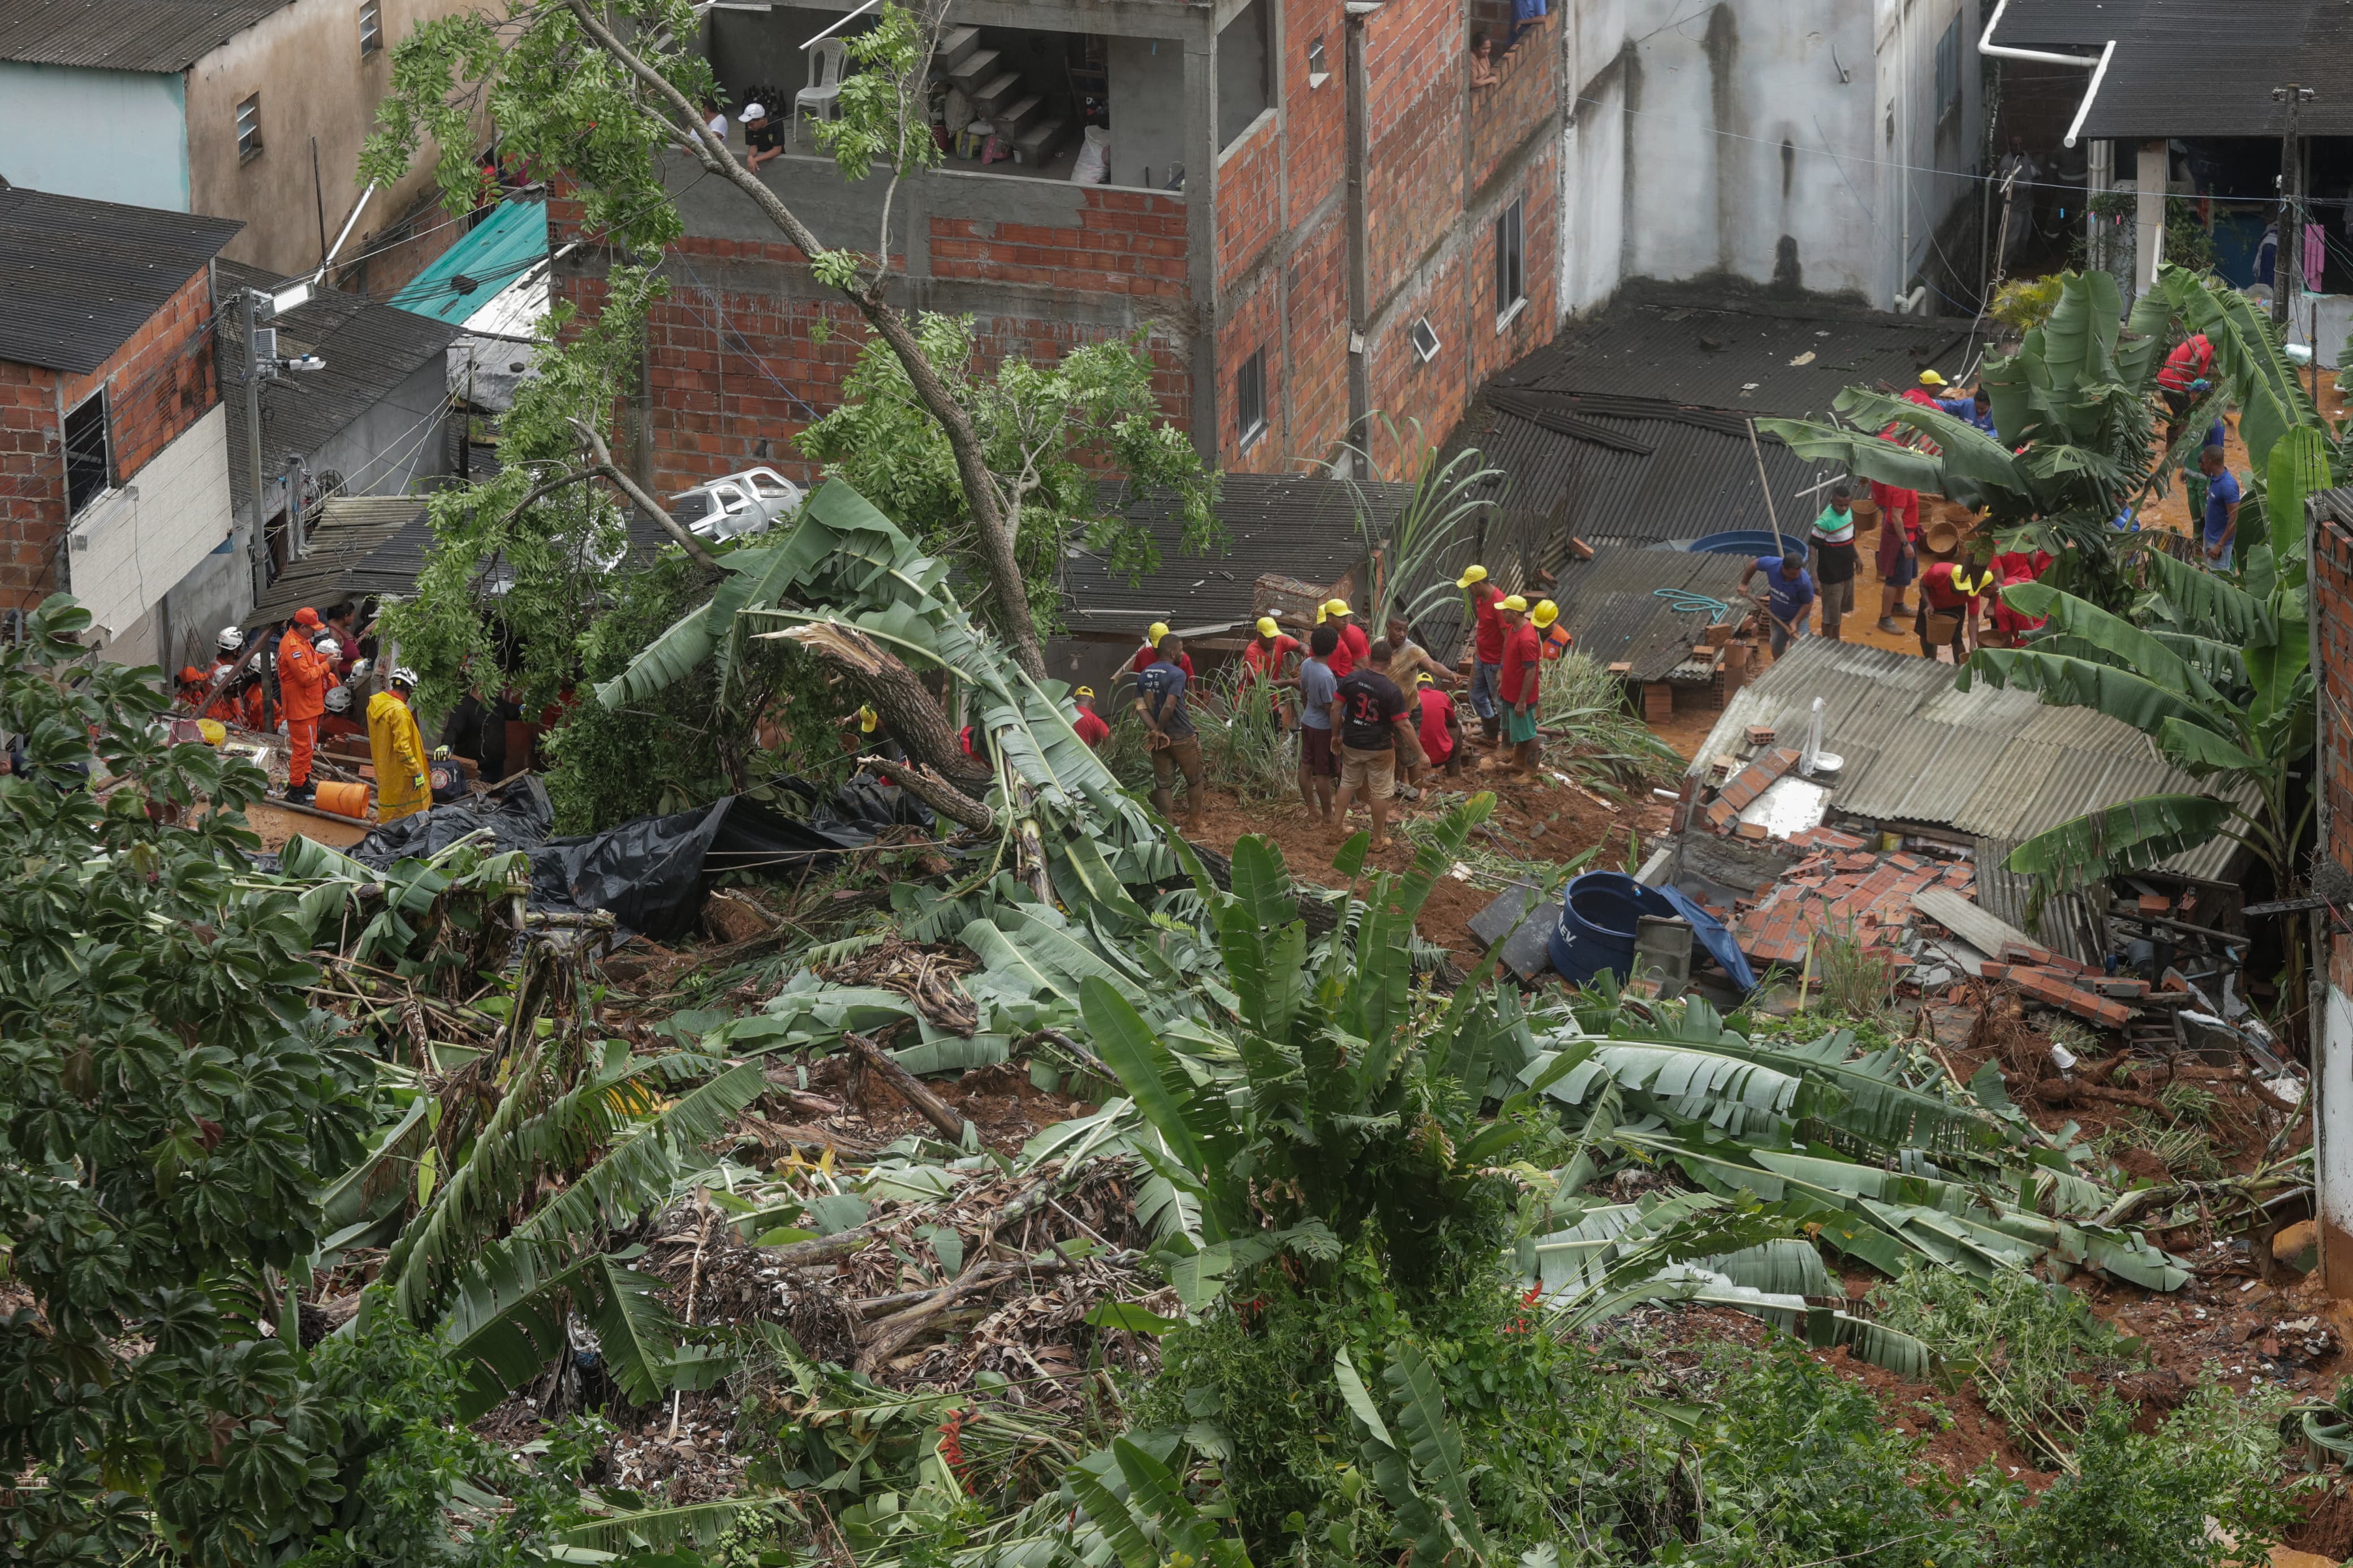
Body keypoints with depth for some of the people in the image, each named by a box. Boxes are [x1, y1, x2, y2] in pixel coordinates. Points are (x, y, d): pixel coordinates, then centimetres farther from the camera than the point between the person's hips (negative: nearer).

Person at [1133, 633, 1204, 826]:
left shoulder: (1144, 676, 4)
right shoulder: (1177, 674, -17)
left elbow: (1141, 706, -4)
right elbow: (1169, 707, -26)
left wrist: (1157, 731, -12)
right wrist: (1158, 731, -13)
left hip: (1160, 739, 5)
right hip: (1182, 738, -5)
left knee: (1162, 784, 10)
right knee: (1194, 780, 14)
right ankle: (1194, 821, 21)